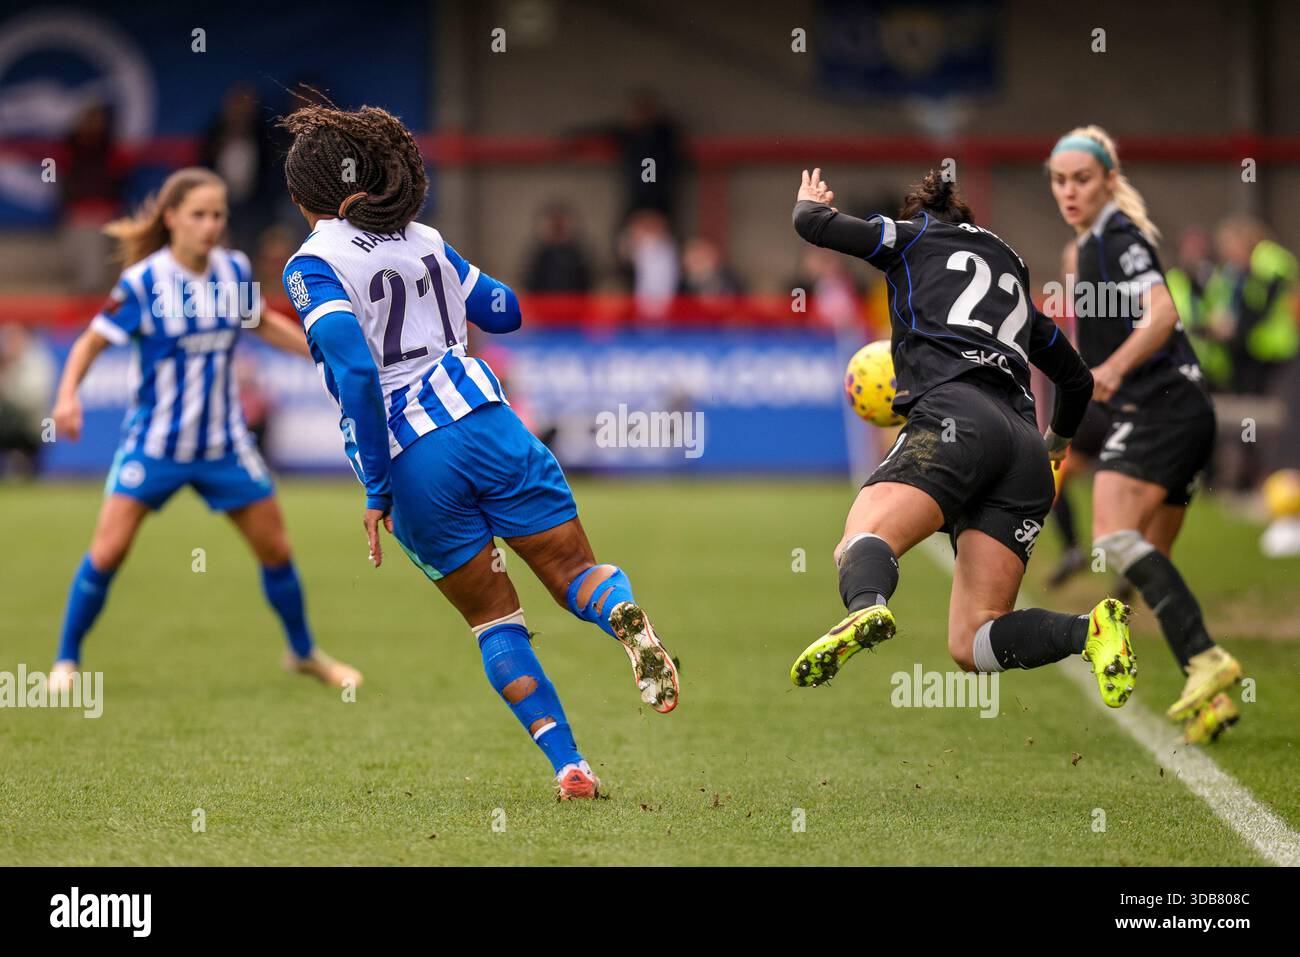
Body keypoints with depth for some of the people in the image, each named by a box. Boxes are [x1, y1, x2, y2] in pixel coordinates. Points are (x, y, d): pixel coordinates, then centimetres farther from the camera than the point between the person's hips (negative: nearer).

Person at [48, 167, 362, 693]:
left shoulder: (234, 271, -3)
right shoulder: (143, 283, -15)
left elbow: (264, 324, 17)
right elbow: (90, 342, -11)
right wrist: (68, 395, -27)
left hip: (223, 442, 4)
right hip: (153, 444, -4)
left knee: (275, 549, 9)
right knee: (108, 550, -13)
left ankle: (304, 653, 31)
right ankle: (66, 660, 4)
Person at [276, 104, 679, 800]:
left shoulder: (313, 265, -3)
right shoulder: (424, 240, 14)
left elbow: (355, 369, -17)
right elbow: (505, 312, 27)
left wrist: (376, 489, -13)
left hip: (409, 466, -3)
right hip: (485, 424, 3)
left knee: (495, 618, 10)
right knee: (574, 570, 7)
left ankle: (568, 765, -1)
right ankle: (624, 616, -30)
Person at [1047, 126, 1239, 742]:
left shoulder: (1116, 236, -9)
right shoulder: (1096, 242, 20)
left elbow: (1161, 313, -24)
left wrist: (1114, 369, -39)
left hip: (1159, 409, -10)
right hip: (1180, 414, 10)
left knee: (1115, 539, -24)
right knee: (1148, 562, 9)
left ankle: (1204, 659, -35)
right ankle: (1210, 695, 3)